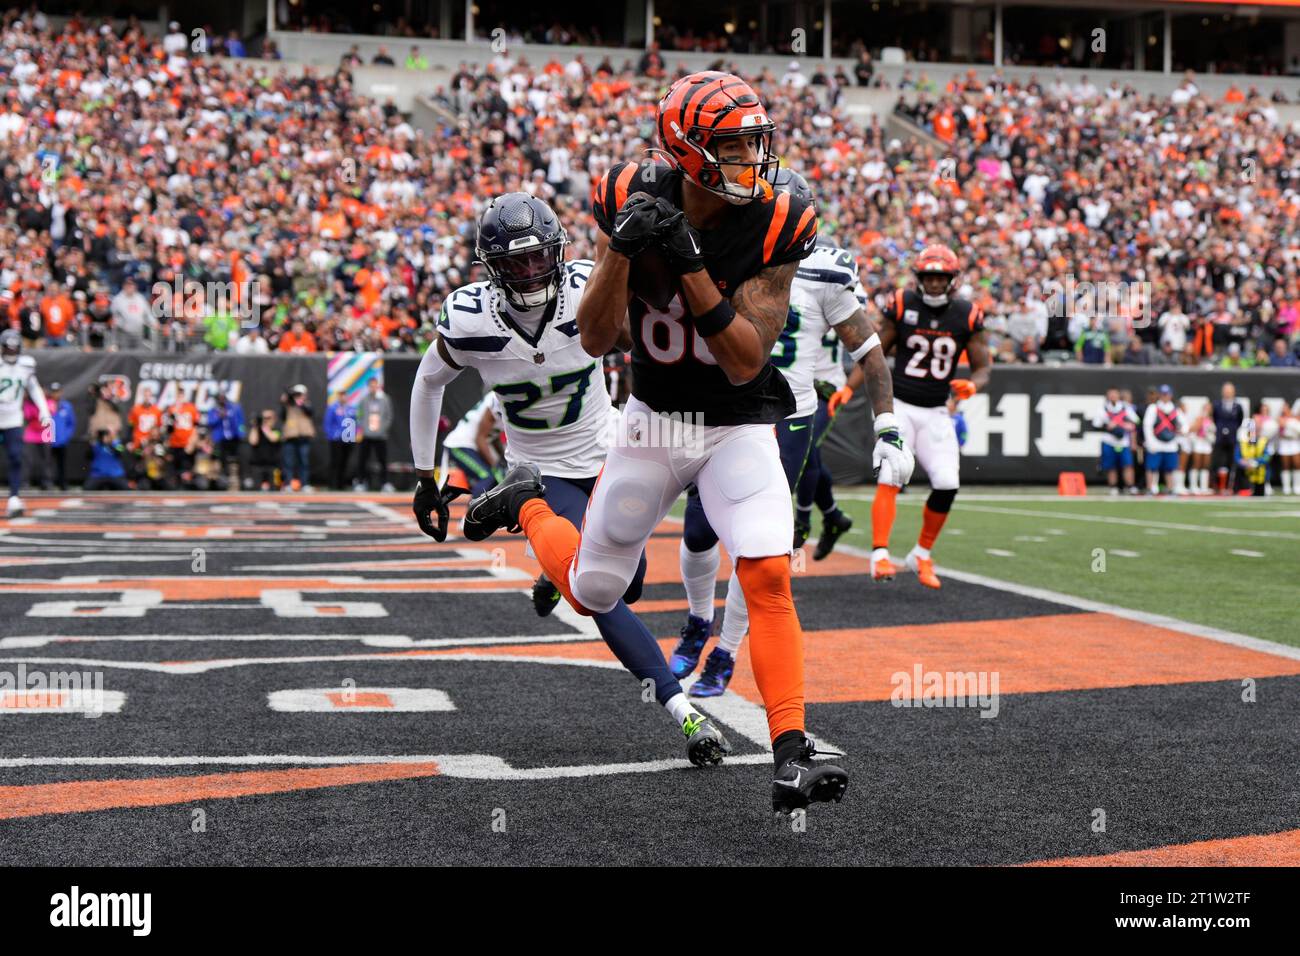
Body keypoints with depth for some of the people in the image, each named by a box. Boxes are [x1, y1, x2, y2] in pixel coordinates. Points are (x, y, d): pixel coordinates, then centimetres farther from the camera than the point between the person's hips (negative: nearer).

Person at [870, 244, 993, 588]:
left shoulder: (968, 315, 0)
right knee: (890, 478, -18)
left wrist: (972, 385, -21)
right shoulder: (901, 305, -4)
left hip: (936, 413, 2)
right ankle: (880, 554, -21)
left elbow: (984, 368, 2)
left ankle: (921, 554, 12)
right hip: (898, 405, -2)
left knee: (947, 485, -7)